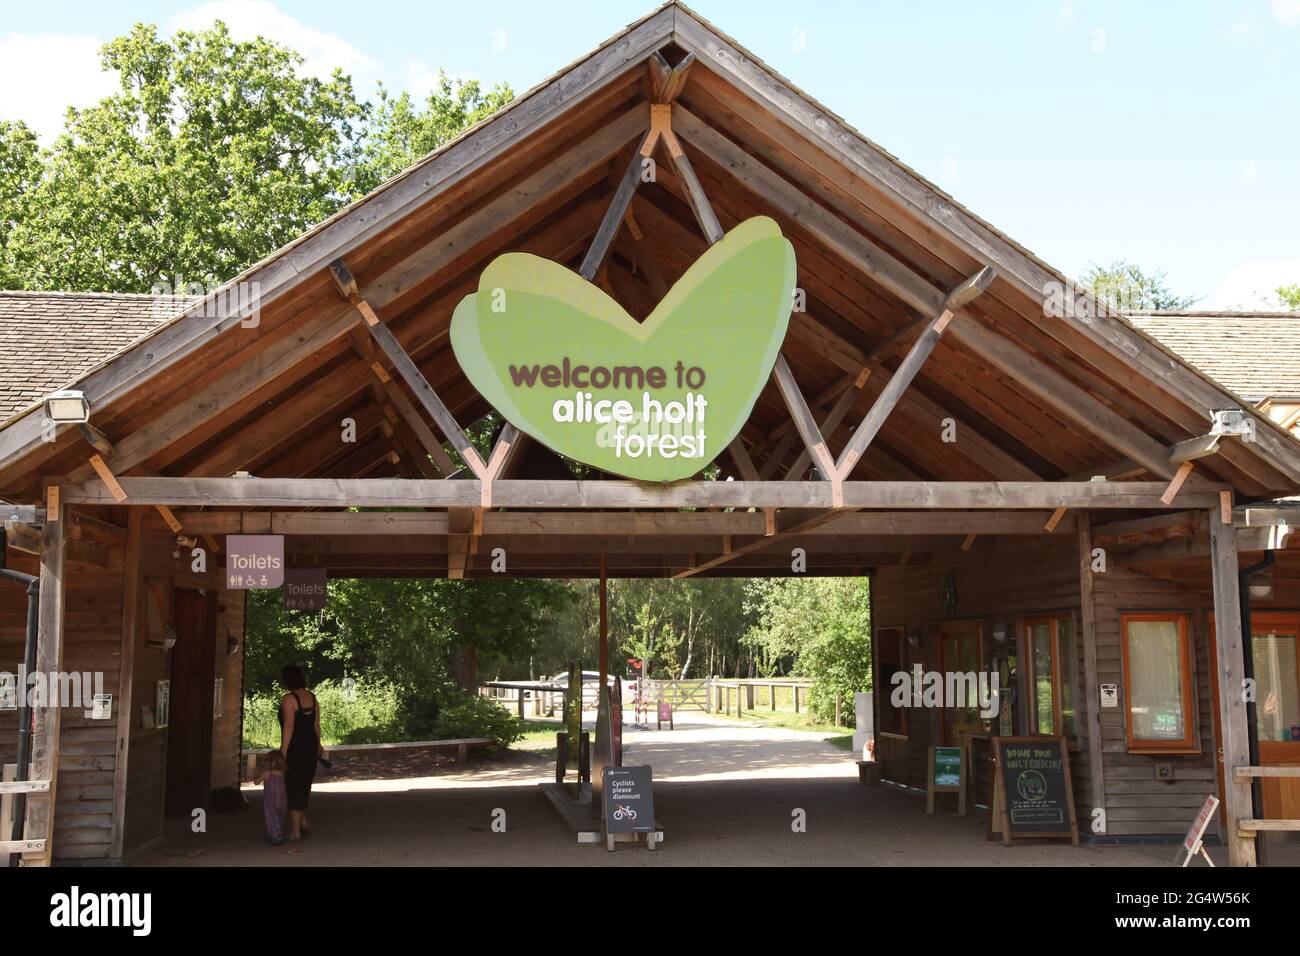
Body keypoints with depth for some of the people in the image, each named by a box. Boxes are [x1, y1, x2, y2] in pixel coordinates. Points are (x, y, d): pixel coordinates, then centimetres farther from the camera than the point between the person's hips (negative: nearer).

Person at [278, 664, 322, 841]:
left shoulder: (289, 699, -15)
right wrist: (318, 745, 20)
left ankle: (295, 831, 5)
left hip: (294, 747, -7)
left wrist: (283, 751, -17)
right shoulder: (312, 697, 8)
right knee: (304, 785, 21)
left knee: (293, 787, 1)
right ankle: (303, 822, 29)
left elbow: (288, 727, -18)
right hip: (311, 745, 7)